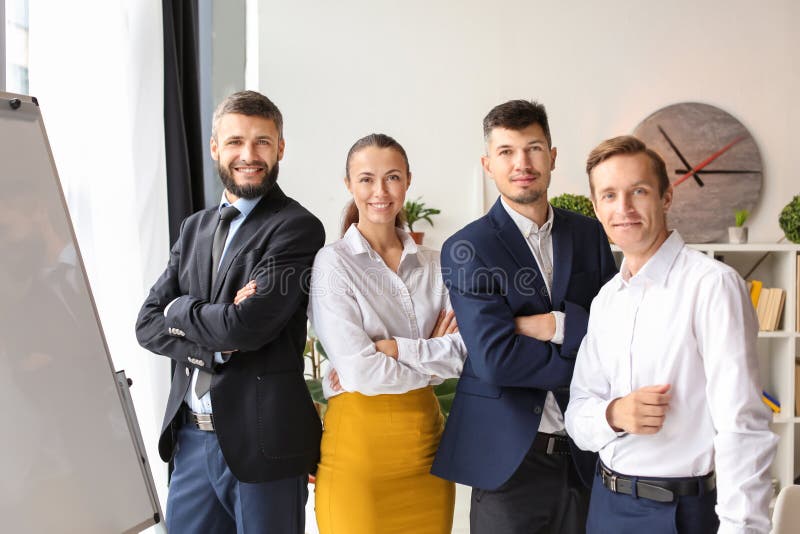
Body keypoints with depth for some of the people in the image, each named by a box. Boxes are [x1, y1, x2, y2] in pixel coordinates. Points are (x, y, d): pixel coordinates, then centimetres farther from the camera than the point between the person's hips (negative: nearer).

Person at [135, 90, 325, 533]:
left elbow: (249, 325, -21)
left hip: (261, 443, -6)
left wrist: (179, 310, -4)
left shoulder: (296, 227, -11)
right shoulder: (194, 227, 11)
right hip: (190, 435, 6)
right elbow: (148, 325, 5)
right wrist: (213, 346, -12)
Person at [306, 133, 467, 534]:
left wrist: (392, 347, -15)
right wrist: (435, 355, -4)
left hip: (426, 436, 4)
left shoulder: (434, 264, 6)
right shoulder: (333, 262, -7)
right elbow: (360, 372, -16)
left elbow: (468, 350, -6)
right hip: (359, 440, -4)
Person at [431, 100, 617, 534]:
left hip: (584, 449, 4)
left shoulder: (588, 233, 7)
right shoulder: (466, 249, -8)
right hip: (508, 454, -4)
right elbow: (494, 359, -17)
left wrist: (555, 325, -15)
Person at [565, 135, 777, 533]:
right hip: (605, 502, 6)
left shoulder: (712, 285, -15)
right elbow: (577, 411, 7)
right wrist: (613, 414, -14)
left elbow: (743, 427, -20)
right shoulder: (605, 300, 6)